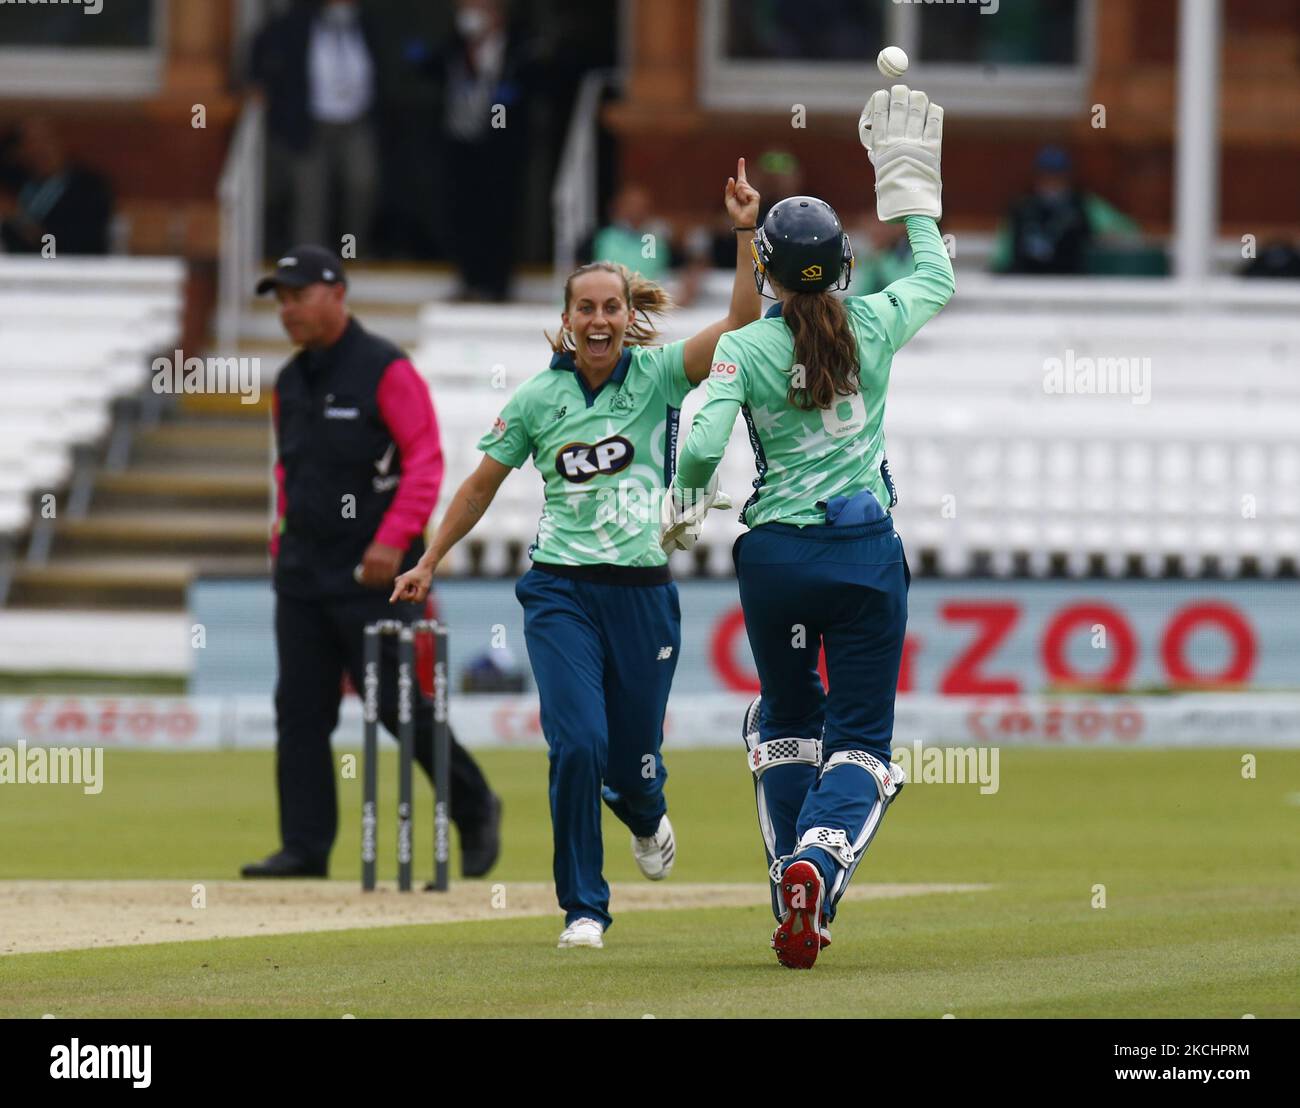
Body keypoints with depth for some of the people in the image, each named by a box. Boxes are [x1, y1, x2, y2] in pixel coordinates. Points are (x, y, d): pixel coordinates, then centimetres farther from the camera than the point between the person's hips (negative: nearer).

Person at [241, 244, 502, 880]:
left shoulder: (385, 370, -9)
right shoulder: (292, 381, 14)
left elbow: (425, 459, -14)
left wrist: (393, 540, -23)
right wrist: (281, 542, 14)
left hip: (372, 571, -7)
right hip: (302, 575, 7)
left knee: (397, 703, -6)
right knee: (300, 709, 2)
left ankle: (474, 810, 12)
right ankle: (305, 847, 3)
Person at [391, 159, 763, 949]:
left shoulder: (658, 376, -1)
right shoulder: (538, 398, 2)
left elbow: (741, 327, -16)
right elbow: (483, 485, 15)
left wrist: (745, 236, -26)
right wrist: (431, 561, 19)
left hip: (643, 589, 0)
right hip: (561, 589, 0)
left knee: (633, 761, 7)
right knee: (578, 744, -16)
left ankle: (647, 817, 47)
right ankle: (584, 909, -3)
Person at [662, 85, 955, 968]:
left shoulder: (745, 348, -6)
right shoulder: (874, 328, -1)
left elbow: (703, 445, -15)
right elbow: (937, 279, 20)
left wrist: (685, 511, 6)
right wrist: (910, 183, 28)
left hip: (775, 555, 0)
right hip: (866, 553, 0)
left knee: (787, 721, 21)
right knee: (861, 737, 2)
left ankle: (793, 895, 18)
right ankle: (818, 867, -26)